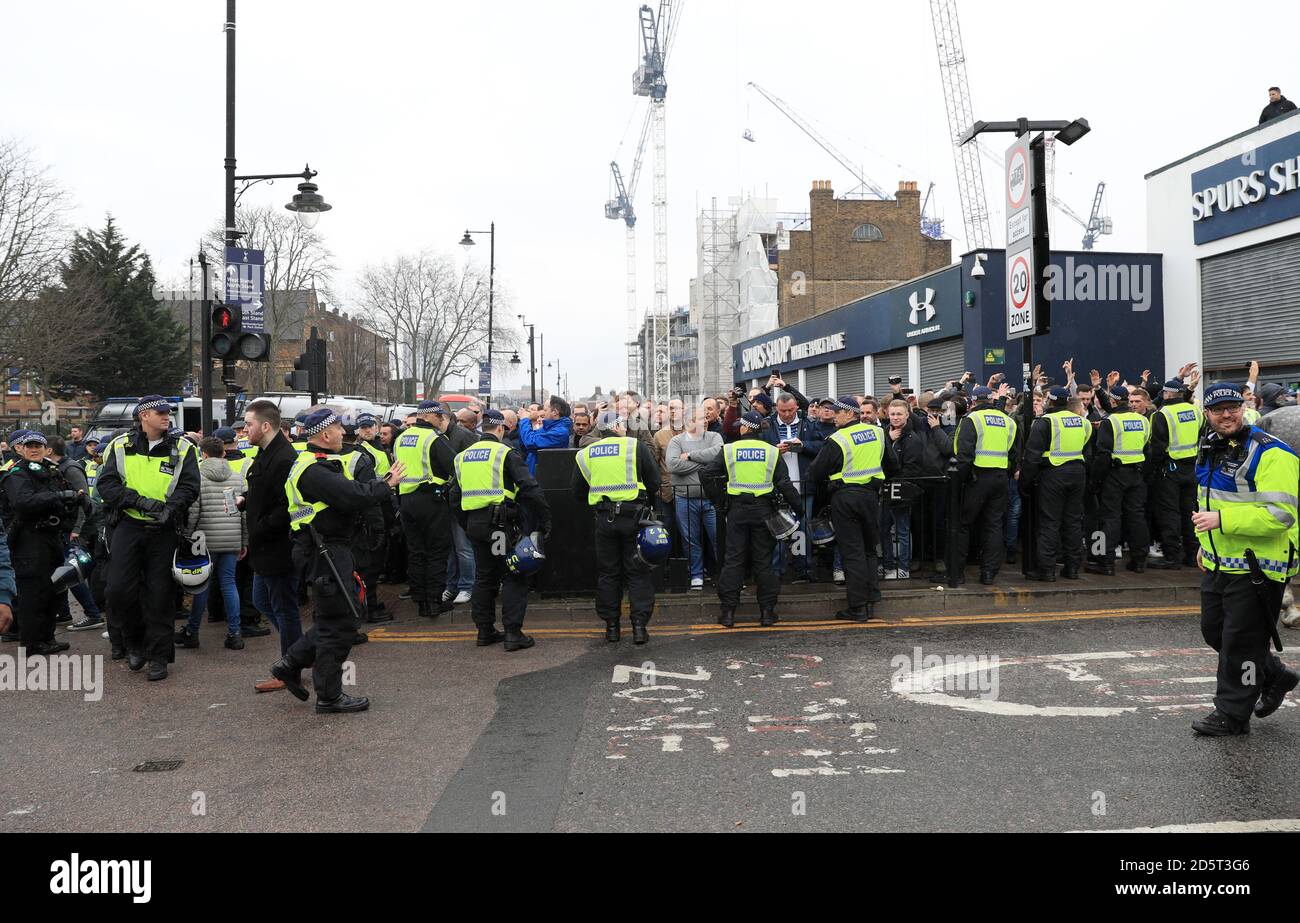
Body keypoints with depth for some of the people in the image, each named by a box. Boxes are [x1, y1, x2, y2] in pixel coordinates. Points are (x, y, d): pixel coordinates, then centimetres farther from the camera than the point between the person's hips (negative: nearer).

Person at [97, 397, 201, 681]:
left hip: (164, 530, 0)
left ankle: (158, 656, 13)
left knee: (160, 594, 3)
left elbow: (189, 486, -4)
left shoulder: (182, 448, 3)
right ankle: (135, 642, 20)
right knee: (119, 590, -5)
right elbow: (105, 484, -2)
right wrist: (139, 500, -17)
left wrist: (170, 508, -21)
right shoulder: (121, 446, 4)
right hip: (128, 526, 1)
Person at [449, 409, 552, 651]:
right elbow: (530, 489, -14)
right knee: (513, 577, 0)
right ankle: (513, 633, -4)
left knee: (484, 577, 16)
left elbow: (455, 496, 17)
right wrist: (545, 520, -7)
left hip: (474, 523, 6)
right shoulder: (506, 453, -7)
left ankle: (485, 631, 21)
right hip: (500, 522, -6)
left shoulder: (463, 455, 13)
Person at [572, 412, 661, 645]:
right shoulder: (637, 446, -3)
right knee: (638, 572, 5)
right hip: (634, 516, -2)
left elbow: (578, 492, 12)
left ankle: (611, 626, 15)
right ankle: (639, 625, 1)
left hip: (604, 519, 3)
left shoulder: (585, 454, 7)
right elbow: (655, 480, -1)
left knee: (607, 573, 12)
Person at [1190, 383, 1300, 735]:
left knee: (1240, 641, 1)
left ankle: (1232, 714, 15)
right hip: (1219, 562, 9)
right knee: (1214, 631, 18)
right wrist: (1205, 542, 22)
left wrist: (1222, 520, -28)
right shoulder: (1211, 448, 9)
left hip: (1257, 566, -9)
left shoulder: (1270, 454, -19)